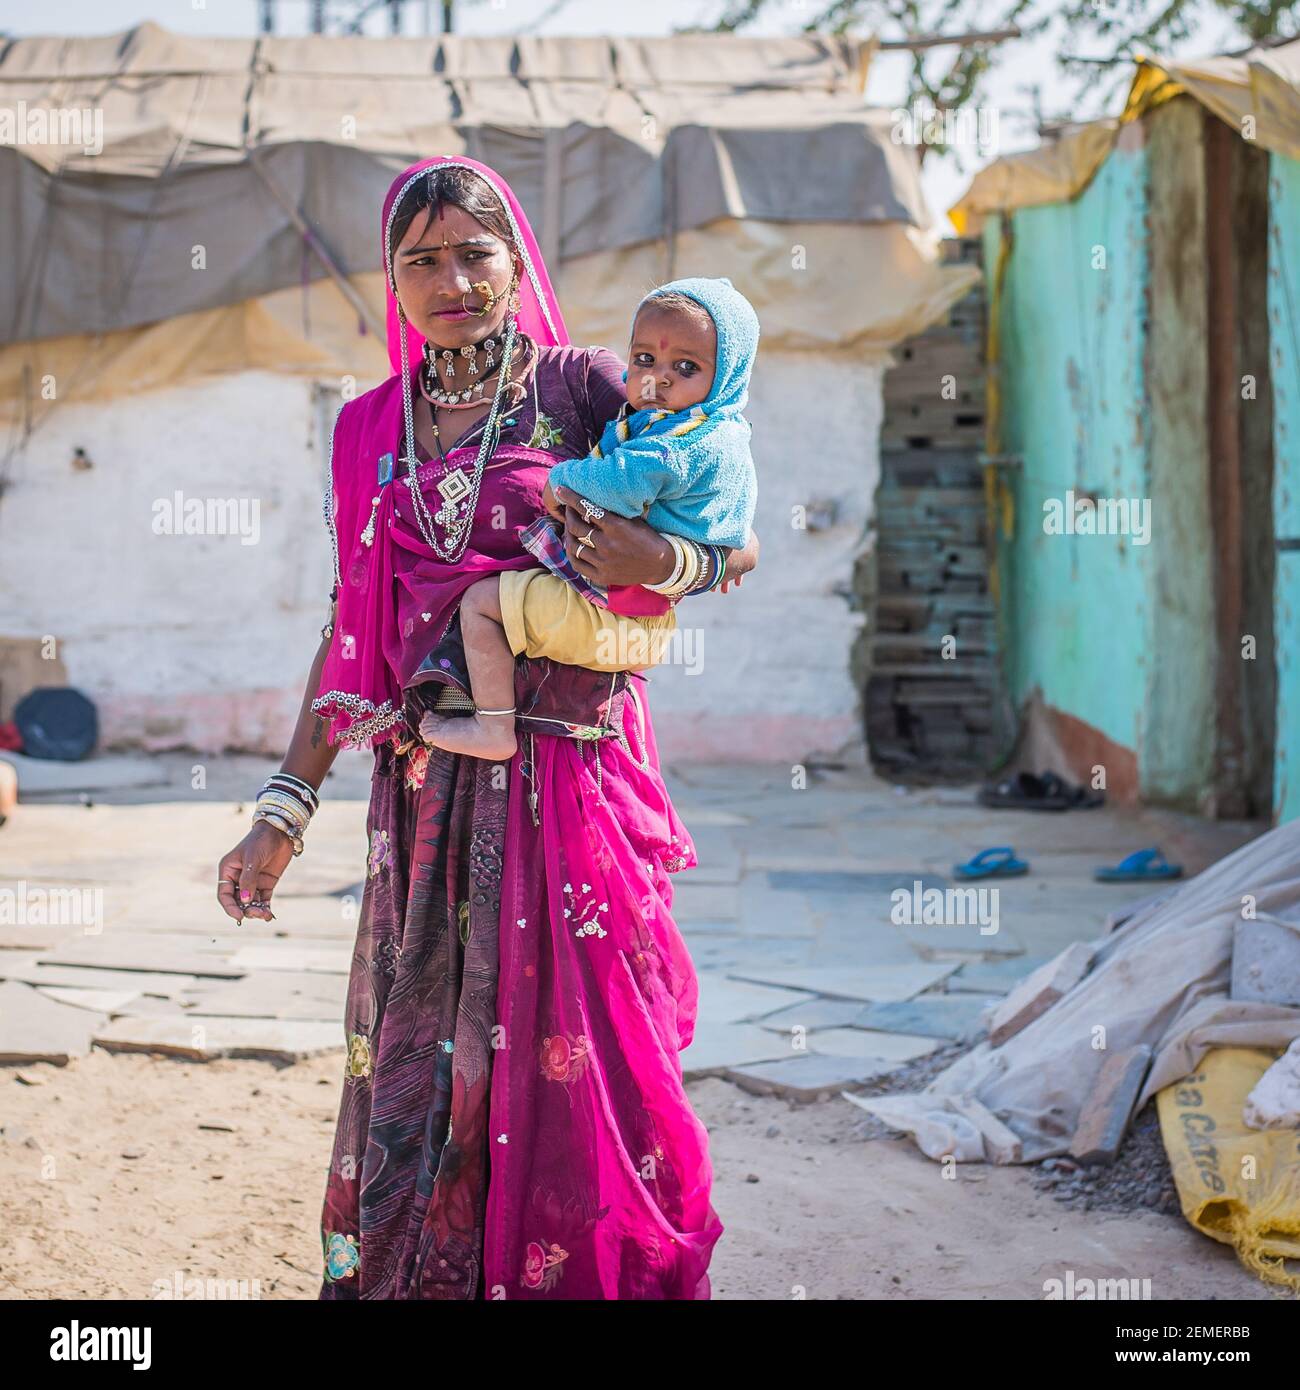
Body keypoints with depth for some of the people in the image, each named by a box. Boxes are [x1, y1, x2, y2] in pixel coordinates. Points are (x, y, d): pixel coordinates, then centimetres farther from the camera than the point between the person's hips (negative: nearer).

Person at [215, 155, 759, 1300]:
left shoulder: (580, 388, 1)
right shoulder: (370, 429, 12)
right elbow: (351, 628, 14)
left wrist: (667, 559, -23)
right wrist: (284, 809, 9)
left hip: (567, 778, -3)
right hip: (428, 790, 4)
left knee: (573, 1063, -1)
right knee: (415, 1072, 6)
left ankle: (599, 1278, 16)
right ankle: (411, 1277, 22)